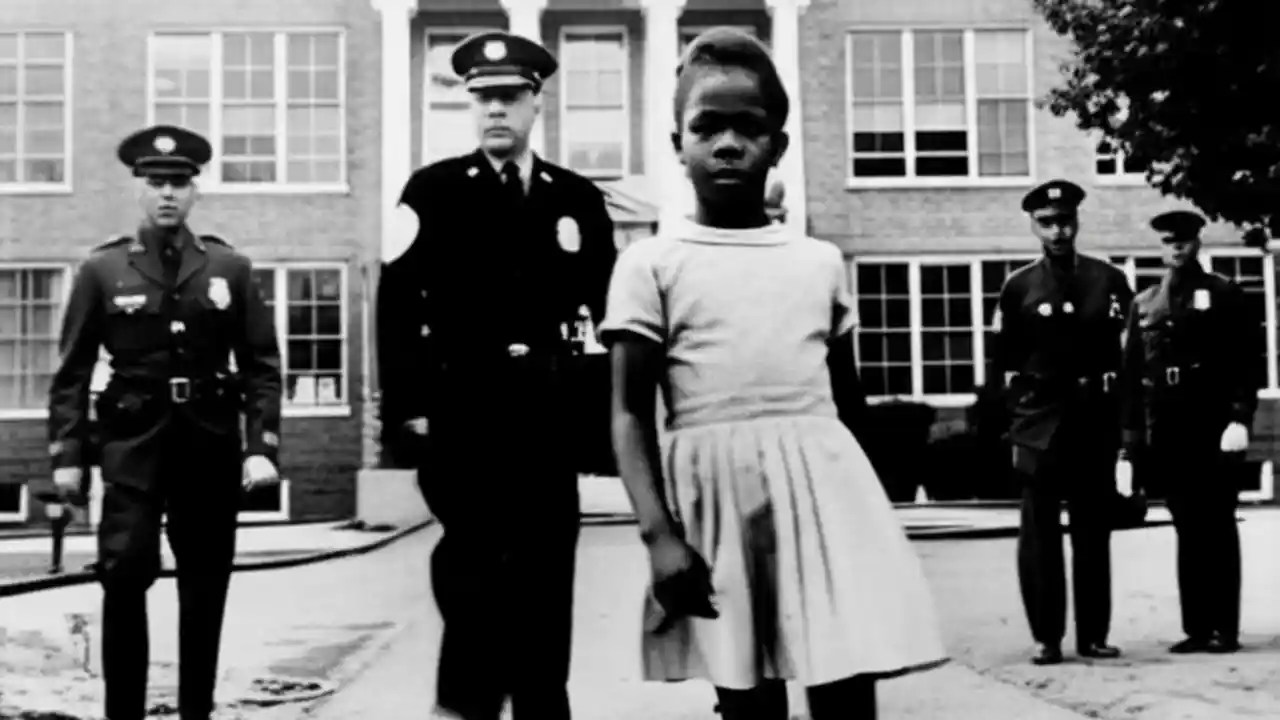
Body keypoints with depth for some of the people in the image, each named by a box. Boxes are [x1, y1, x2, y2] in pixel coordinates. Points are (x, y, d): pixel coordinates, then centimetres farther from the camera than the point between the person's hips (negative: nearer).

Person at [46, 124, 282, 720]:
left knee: (205, 589, 8)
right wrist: (67, 453, -4)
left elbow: (262, 365, 4)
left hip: (211, 446, 2)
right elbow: (72, 371, 3)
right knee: (124, 575, -12)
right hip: (133, 444, -1)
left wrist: (261, 445, -7)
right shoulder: (102, 270, 3)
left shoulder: (230, 269, 5)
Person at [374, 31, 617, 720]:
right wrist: (405, 409, -11)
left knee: (545, 577, 7)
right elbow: (399, 306, -4)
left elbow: (611, 310, 11)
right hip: (461, 411, -3)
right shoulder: (432, 191, 2)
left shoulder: (579, 200, 10)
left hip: (548, 416, 3)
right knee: (475, 560, -13)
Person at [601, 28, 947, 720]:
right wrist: (659, 534, -13)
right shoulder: (651, 264, 3)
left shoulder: (821, 261, 12)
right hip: (715, 501, -2)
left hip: (822, 490, 2)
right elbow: (631, 415, -2)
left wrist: (868, 510, 20)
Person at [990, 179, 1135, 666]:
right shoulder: (1018, 287, 4)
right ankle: (1046, 637, 5)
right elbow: (1003, 362, 7)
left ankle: (1093, 634, 14)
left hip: (1096, 420, 1)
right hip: (1039, 424, -1)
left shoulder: (1110, 281, 6)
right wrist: (1016, 406, -1)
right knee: (1040, 533, -1)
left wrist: (1128, 416, -1)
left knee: (1094, 531, 6)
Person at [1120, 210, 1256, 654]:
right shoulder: (1144, 304, 14)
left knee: (1217, 528, 0)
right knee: (1187, 530, 7)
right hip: (1167, 432, 4)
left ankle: (1225, 629, 4)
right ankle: (1197, 627, 11)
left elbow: (1245, 363, -4)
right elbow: (1131, 371, 11)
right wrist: (1132, 430, 5)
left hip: (1212, 429, -4)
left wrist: (1240, 418, -14)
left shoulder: (1224, 296, 3)